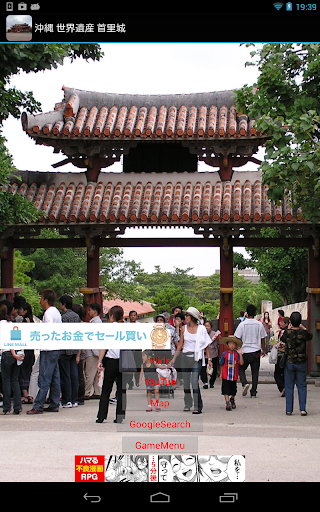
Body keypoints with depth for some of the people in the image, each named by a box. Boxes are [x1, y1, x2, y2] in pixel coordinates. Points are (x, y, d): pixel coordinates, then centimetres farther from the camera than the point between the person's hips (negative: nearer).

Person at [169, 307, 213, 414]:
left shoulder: (201, 329, -2)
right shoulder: (184, 328, 6)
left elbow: (206, 345, 1)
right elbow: (180, 345, 10)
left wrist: (209, 358, -4)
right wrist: (174, 358, 6)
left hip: (196, 357, -4)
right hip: (185, 357, 4)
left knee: (194, 382, -13)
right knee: (186, 382, 8)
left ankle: (197, 407, -10)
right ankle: (188, 404, 22)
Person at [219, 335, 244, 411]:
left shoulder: (237, 354, -4)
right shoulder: (225, 354, -4)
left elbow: (241, 363, -16)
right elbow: (222, 364, 5)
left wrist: (240, 354, -23)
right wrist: (221, 374, 7)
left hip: (234, 376, 1)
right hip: (225, 376, -1)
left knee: (233, 390, 16)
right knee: (226, 390, -6)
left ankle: (232, 400, 41)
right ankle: (227, 403, -3)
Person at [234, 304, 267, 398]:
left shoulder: (242, 324, -7)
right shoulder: (260, 324, -1)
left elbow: (238, 339, -5)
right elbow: (262, 339, 8)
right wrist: (263, 350, 20)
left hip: (245, 352, -2)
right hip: (256, 352, 2)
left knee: (241, 369, 14)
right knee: (255, 372, 9)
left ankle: (244, 383, -11)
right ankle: (253, 392, 9)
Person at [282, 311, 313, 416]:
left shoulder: (287, 333, -12)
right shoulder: (304, 333, -12)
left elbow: (282, 339, 11)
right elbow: (310, 336, 12)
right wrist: (303, 328, 24)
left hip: (289, 363, 0)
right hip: (302, 363, 0)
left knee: (289, 387, 9)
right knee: (302, 386, 8)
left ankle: (289, 409, 9)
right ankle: (302, 409, 4)